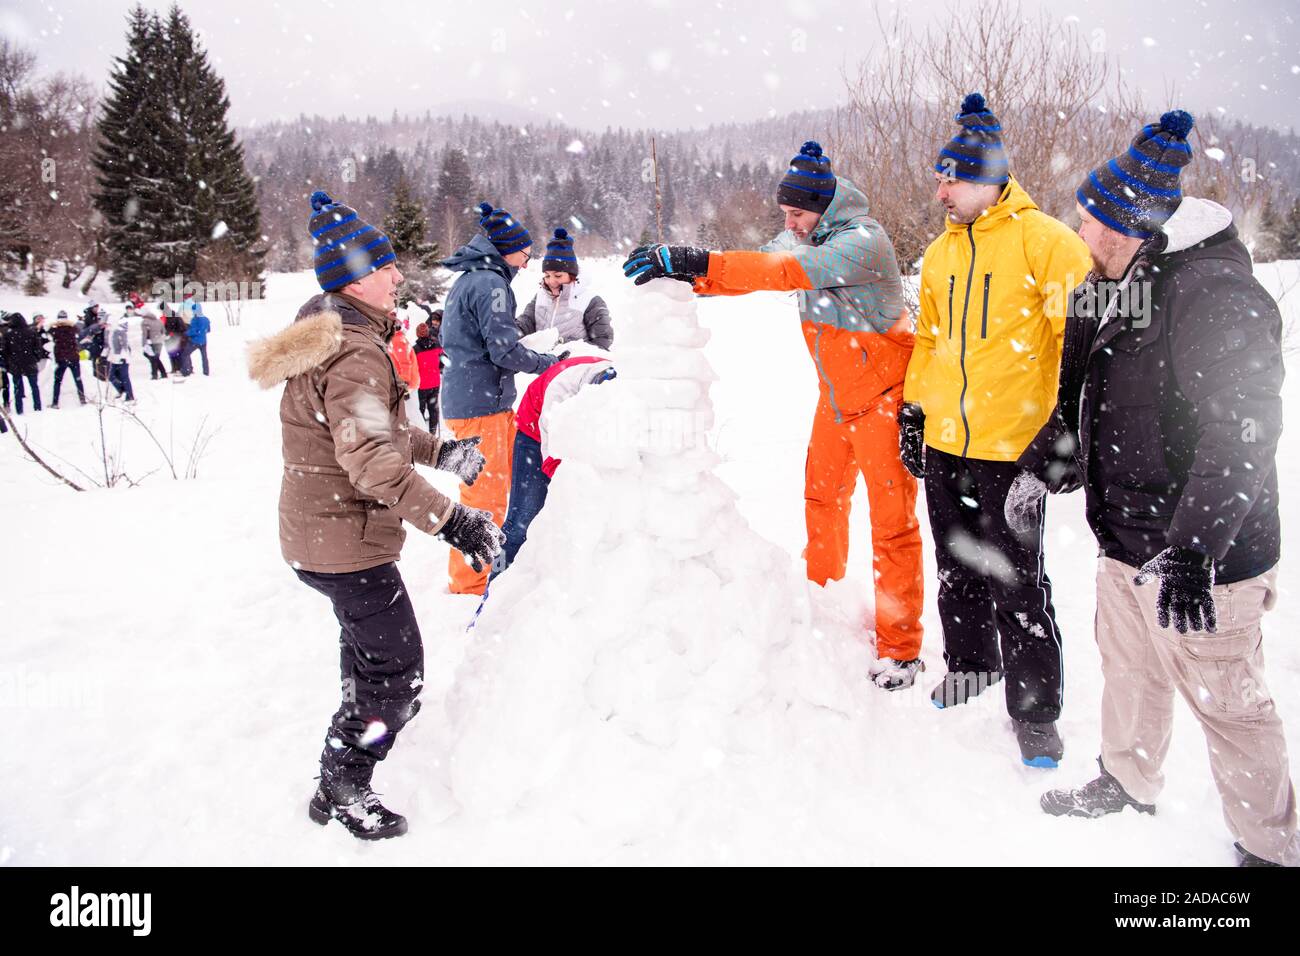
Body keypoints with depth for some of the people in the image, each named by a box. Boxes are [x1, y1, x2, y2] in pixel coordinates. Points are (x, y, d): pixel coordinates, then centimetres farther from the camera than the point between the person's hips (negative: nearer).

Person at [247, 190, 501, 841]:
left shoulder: (336, 335, 11)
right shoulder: (355, 355, -24)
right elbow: (371, 460, -35)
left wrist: (437, 450, 19)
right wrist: (447, 518, -39)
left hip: (316, 530, 11)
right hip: (348, 539, -11)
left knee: (366, 633, 33)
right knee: (396, 666, 0)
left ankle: (374, 715, 58)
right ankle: (341, 789, 12)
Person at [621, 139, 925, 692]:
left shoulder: (862, 240, -25)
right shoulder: (803, 237, 2)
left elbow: (790, 271, -38)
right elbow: (754, 270, -6)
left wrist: (699, 262, -44)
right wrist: (685, 273, -24)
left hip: (882, 392, -8)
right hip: (836, 393, 8)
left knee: (891, 516, -4)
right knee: (822, 495, 17)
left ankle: (900, 648, 6)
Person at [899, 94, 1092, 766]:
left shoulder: (1039, 239, -9)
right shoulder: (941, 253, 12)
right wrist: (913, 410, 18)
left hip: (1010, 448, -6)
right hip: (943, 444, 6)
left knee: (1016, 586, 0)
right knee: (957, 570, 18)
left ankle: (1034, 711, 14)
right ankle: (970, 662, 39)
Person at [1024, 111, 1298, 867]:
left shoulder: (1216, 292, -20)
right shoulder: (1115, 285, 9)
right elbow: (1081, 394, 22)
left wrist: (1192, 550, -30)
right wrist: (1043, 466, 19)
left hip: (1200, 557, -9)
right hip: (1126, 538, 9)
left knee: (1227, 702, 5)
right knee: (1129, 669, 23)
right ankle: (1129, 783, 45)